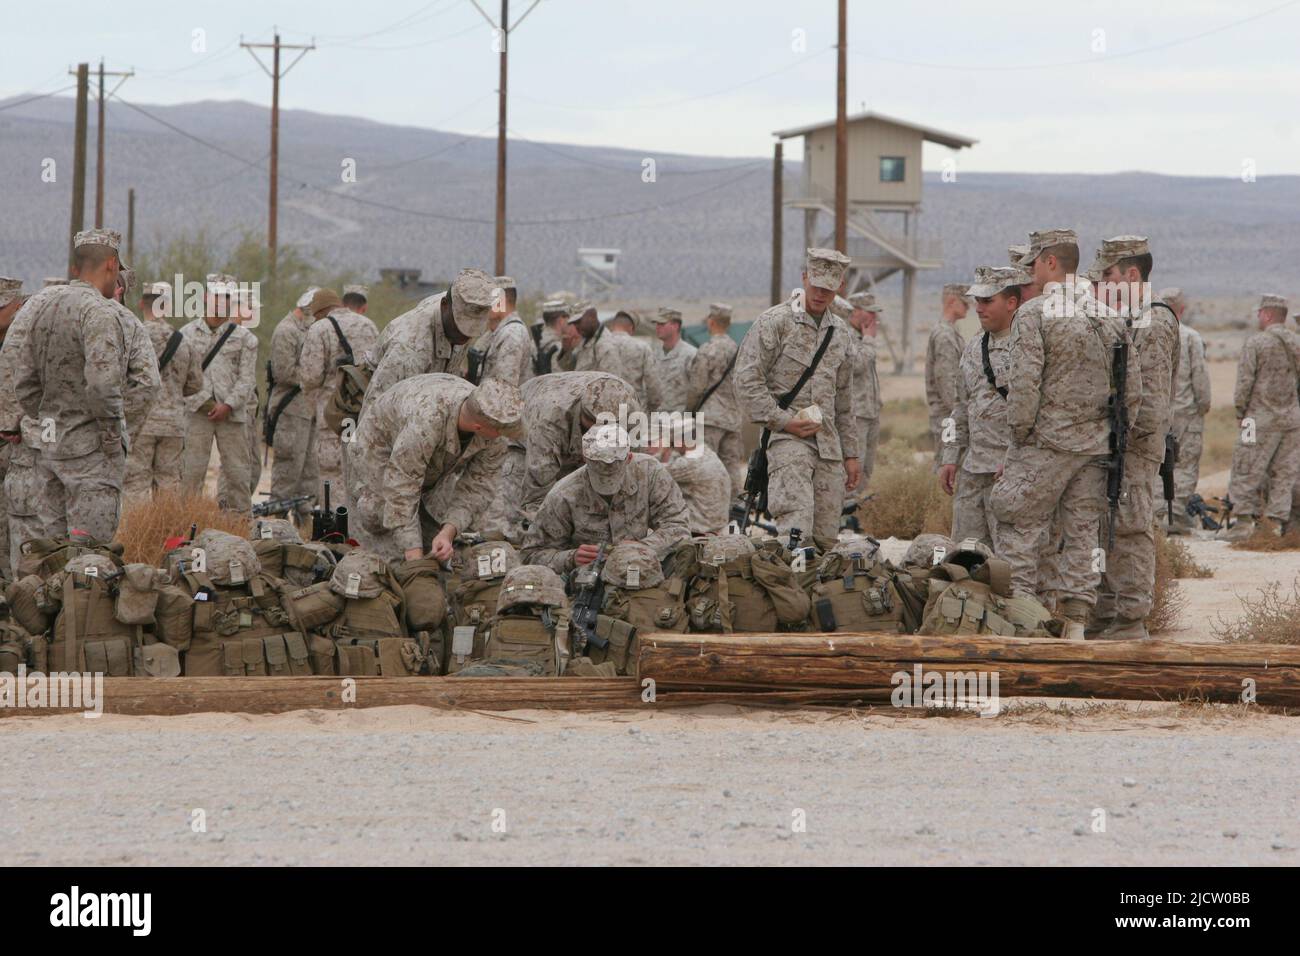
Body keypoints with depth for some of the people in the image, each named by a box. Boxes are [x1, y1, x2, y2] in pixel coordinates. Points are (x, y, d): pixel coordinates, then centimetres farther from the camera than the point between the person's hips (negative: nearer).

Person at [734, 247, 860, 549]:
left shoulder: (841, 334, 17)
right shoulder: (774, 322, -4)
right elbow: (747, 381, -9)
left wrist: (850, 454, 20)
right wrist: (784, 421, -15)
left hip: (829, 444, 6)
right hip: (788, 439, -6)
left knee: (826, 538, 4)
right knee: (796, 528, -22)